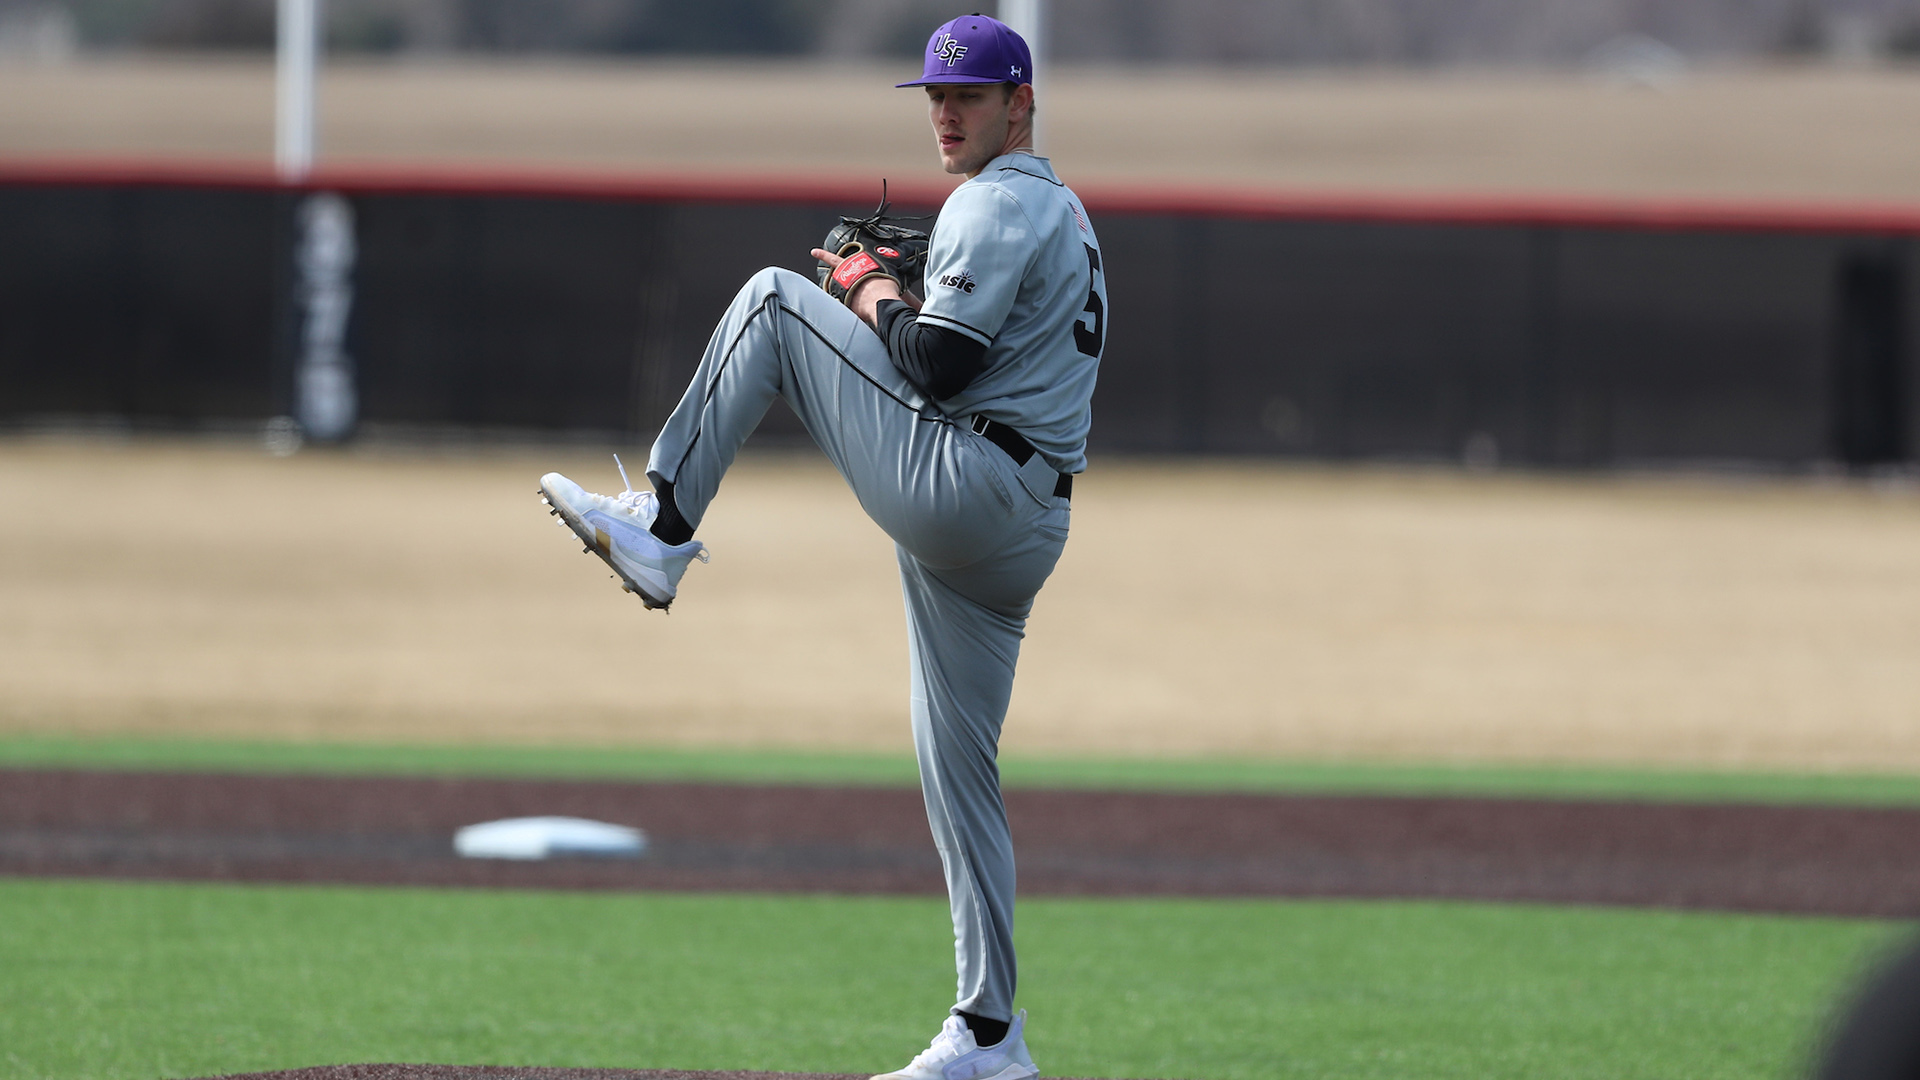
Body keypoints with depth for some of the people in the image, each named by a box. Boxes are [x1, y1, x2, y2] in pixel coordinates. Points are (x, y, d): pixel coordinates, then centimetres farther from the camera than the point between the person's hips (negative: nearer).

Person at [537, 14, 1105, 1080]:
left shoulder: (996, 203, -8)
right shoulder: (1059, 211, 25)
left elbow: (939, 369, -18)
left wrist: (877, 301, 0)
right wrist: (891, 297, 19)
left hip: (957, 481, -10)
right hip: (1019, 532, 10)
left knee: (773, 299, -3)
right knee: (956, 765, 11)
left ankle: (661, 529, -4)